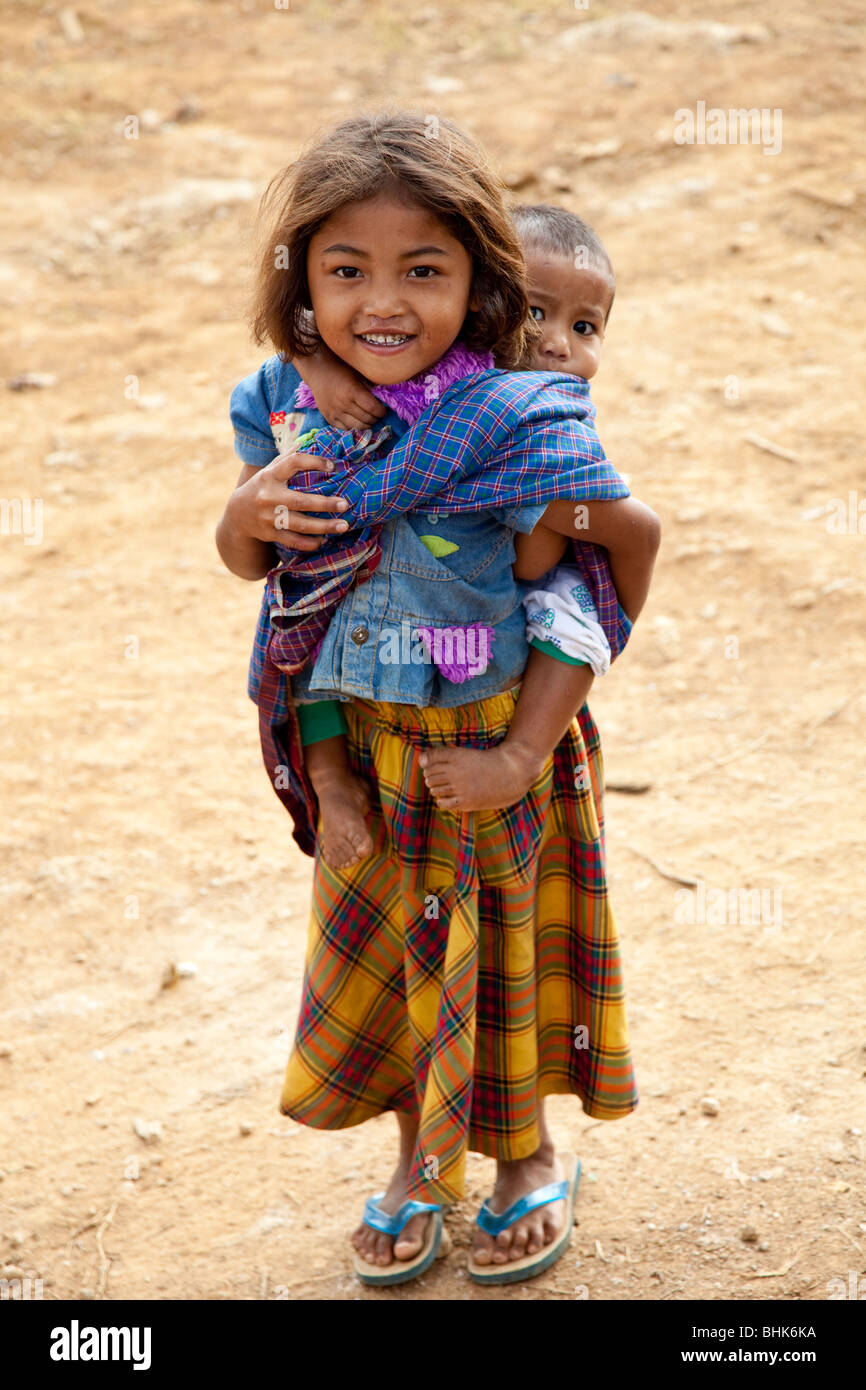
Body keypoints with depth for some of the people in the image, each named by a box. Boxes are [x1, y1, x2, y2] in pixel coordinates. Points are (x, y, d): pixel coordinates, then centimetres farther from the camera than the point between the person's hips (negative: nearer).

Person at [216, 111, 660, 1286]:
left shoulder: (513, 421, -25)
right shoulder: (287, 405, -11)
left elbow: (633, 534, -12)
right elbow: (243, 561, 2)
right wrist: (252, 513, -20)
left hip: (498, 745, -4)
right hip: (362, 746, 4)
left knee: (501, 948, 15)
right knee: (385, 950, 19)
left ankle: (530, 1155, 41)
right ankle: (422, 1159, 43)